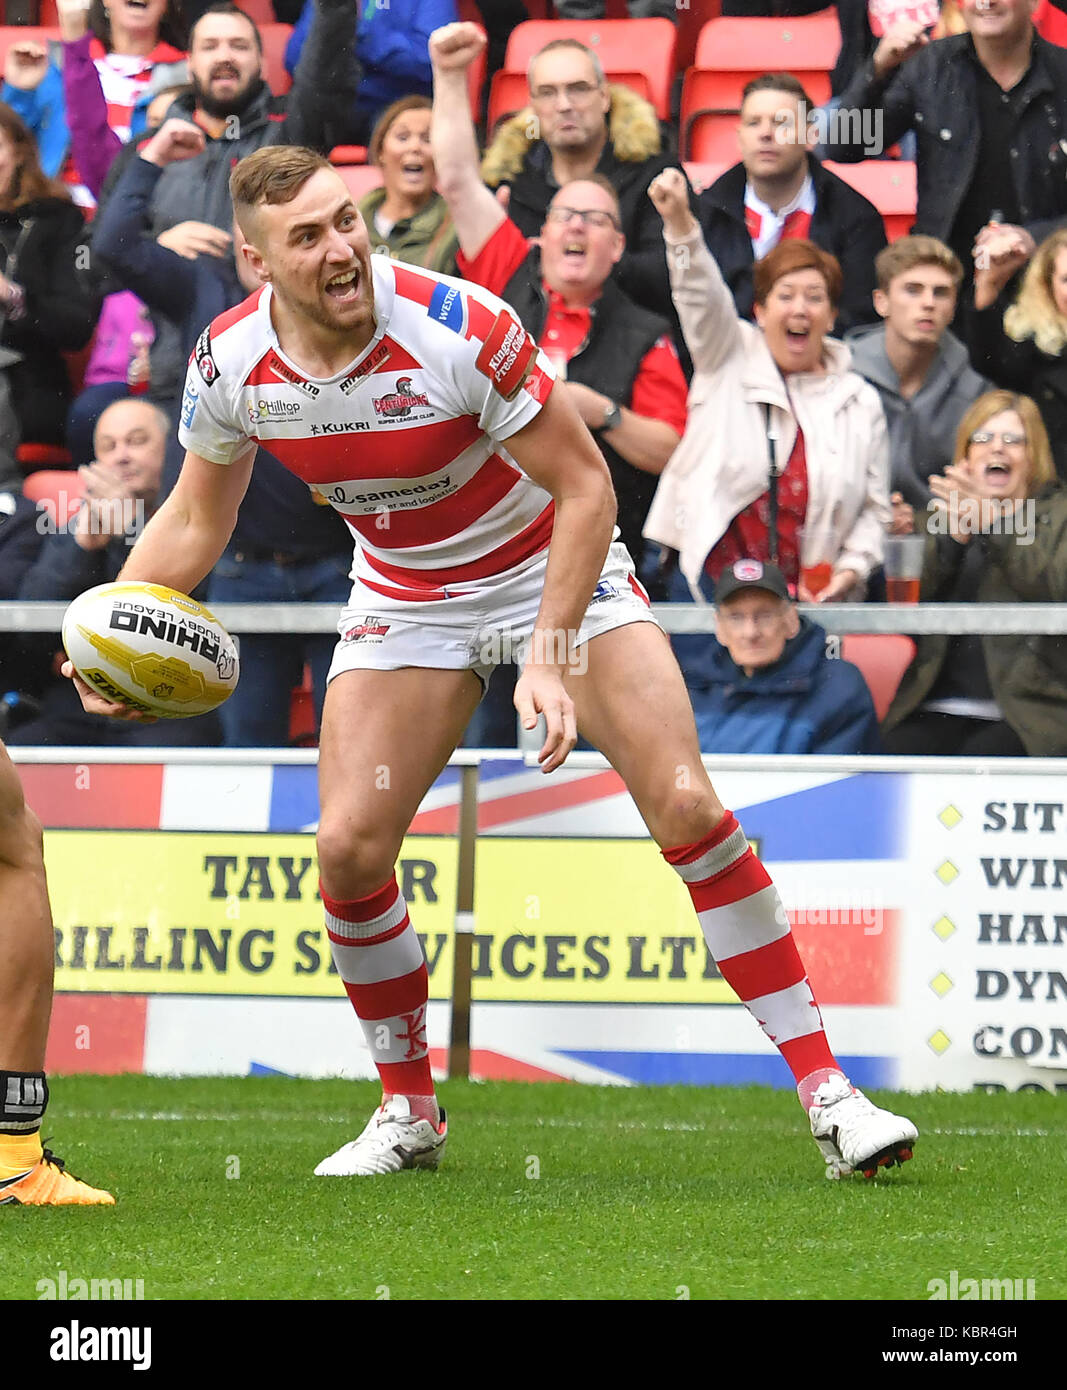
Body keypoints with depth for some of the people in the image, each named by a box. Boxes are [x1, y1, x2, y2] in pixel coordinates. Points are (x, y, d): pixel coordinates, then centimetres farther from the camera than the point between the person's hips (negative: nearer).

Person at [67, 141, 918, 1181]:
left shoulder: (459, 328, -29)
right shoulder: (230, 363, -16)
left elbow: (585, 486, -21)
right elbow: (194, 521, 3)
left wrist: (549, 656, -27)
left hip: (554, 566, -3)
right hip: (402, 601, 4)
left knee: (685, 806, -17)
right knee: (348, 850, -11)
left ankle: (824, 1090, -11)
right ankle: (409, 1112, 12)